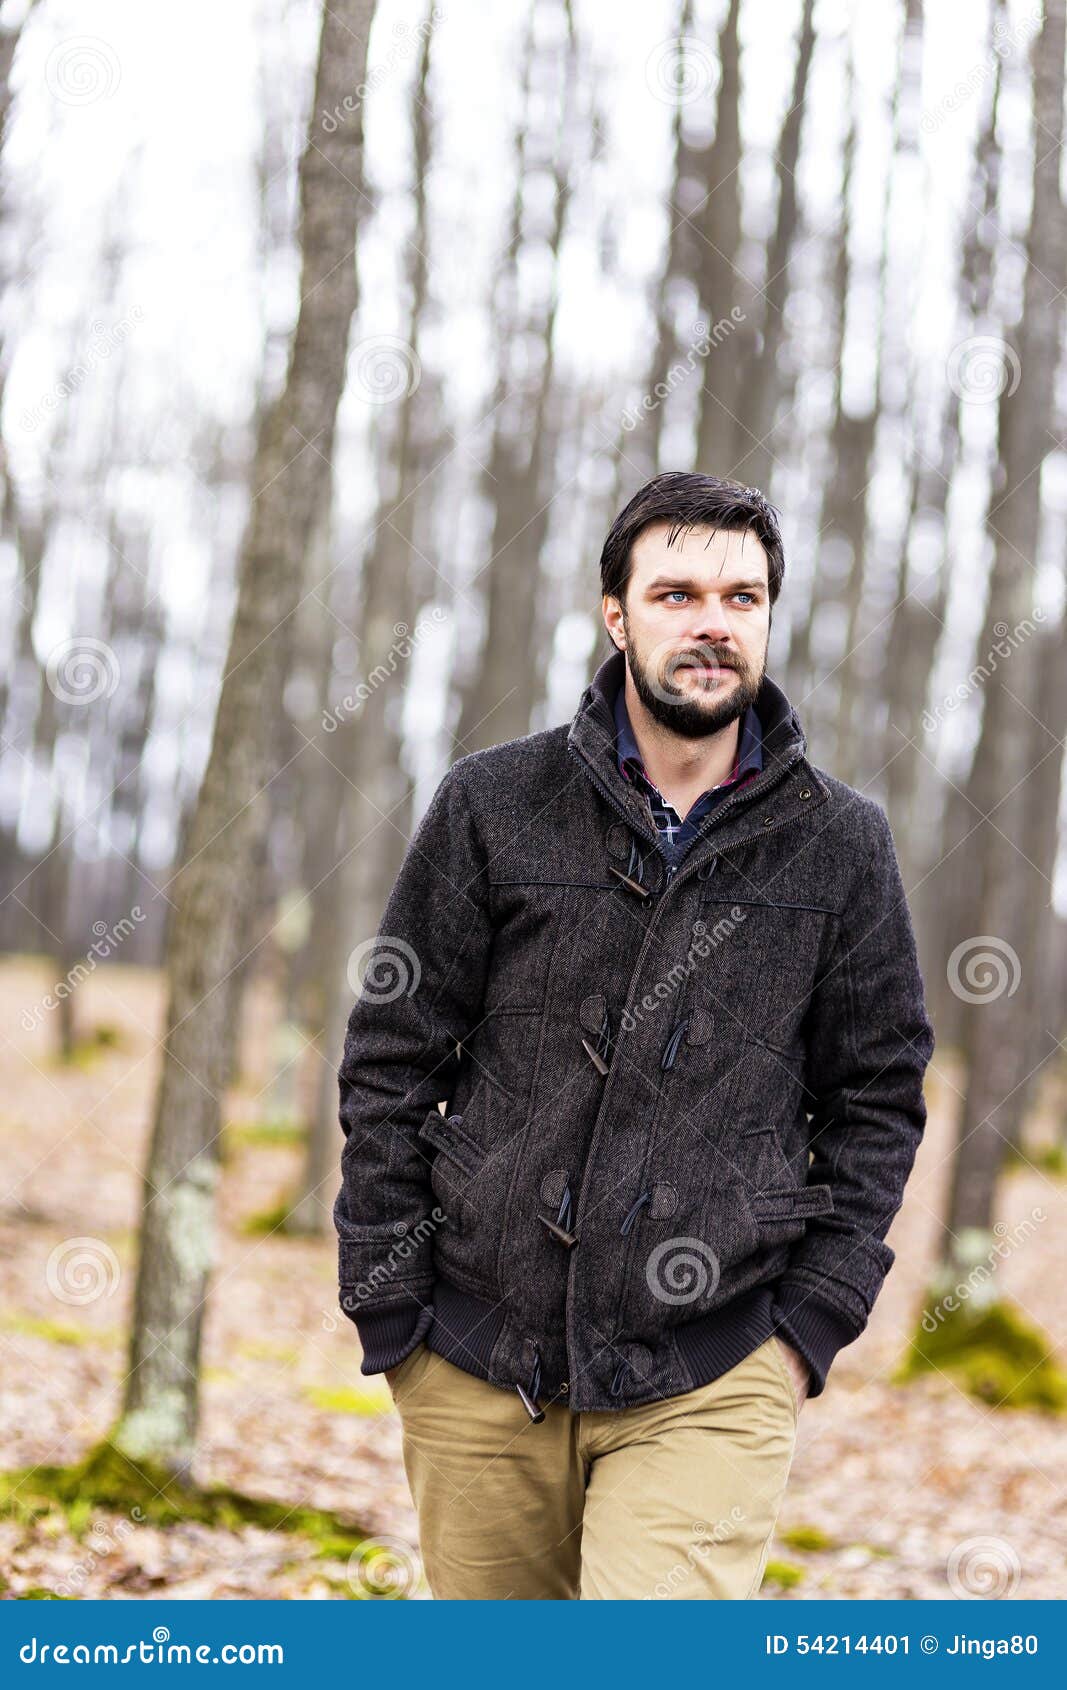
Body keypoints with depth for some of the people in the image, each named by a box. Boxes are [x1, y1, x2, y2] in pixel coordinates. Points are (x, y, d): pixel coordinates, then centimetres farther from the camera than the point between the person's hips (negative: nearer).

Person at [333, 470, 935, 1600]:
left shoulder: (840, 843, 4)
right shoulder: (492, 806, 2)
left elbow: (879, 1099, 9)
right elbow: (390, 1064, 5)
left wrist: (811, 1322, 0)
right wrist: (389, 1310, 0)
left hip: (710, 1379, -1)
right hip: (476, 1364, 1)